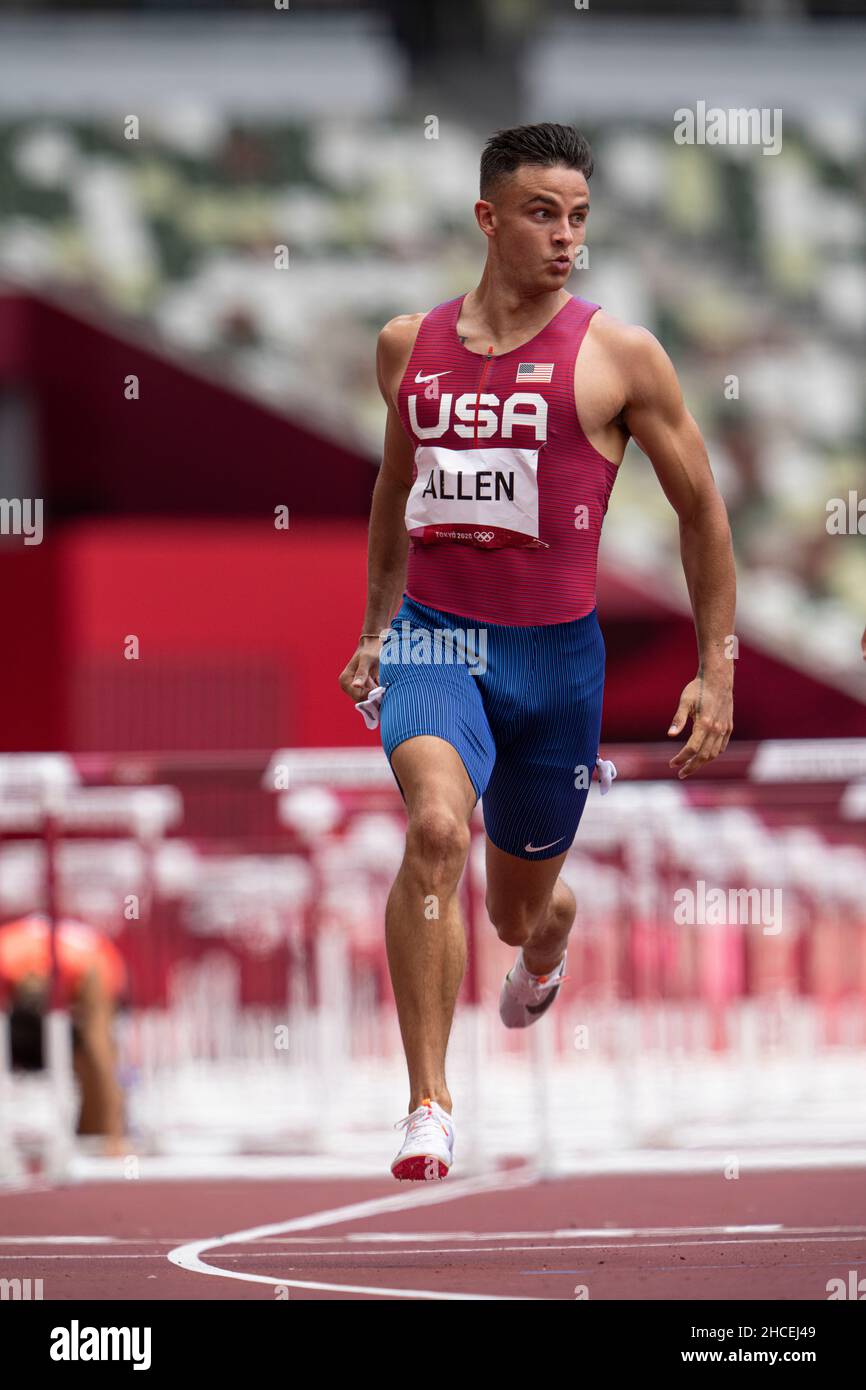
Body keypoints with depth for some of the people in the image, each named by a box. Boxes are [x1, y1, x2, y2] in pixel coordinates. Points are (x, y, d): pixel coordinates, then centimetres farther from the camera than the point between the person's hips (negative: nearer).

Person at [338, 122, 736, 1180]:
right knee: (438, 825, -29)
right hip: (434, 635, 0)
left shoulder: (619, 357, -4)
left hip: (555, 654, 0)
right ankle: (428, 1107, -26)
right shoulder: (410, 346, 5)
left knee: (521, 905, 15)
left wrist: (718, 672, 3)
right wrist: (376, 630, 27)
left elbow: (699, 508, 5)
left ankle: (543, 952, 57)